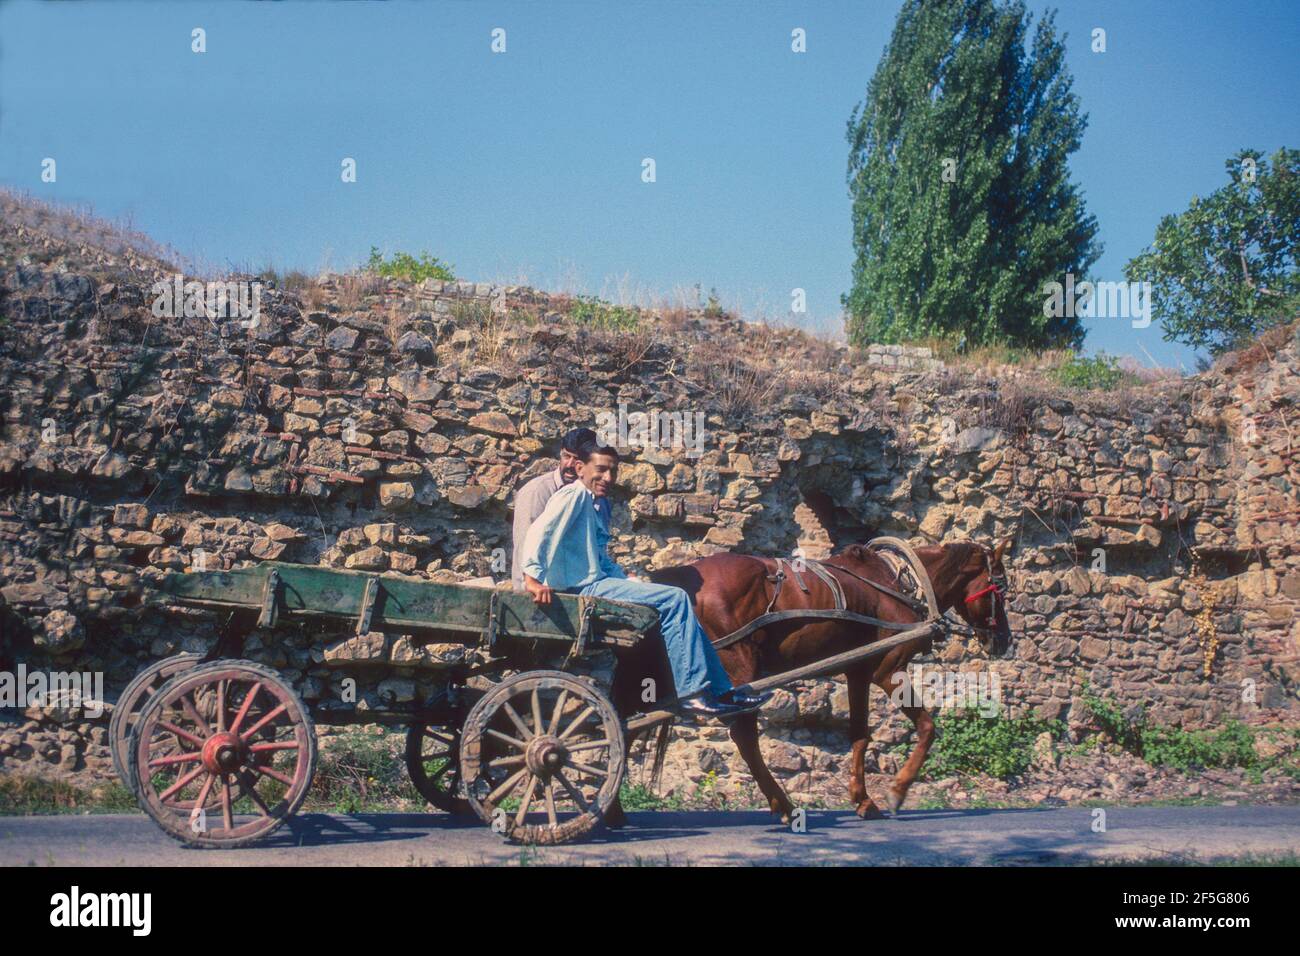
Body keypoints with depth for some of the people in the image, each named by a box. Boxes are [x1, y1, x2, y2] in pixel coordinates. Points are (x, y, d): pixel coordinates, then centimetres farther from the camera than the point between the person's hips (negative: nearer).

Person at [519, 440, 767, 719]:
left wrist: (633, 583, 13)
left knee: (679, 604, 4)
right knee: (673, 599, -18)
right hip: (582, 587, -10)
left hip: (599, 582, 10)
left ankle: (721, 692, 4)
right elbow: (538, 532, -20)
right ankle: (692, 693, -17)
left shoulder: (599, 506, 21)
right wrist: (532, 579, -29)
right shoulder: (574, 495, -7)